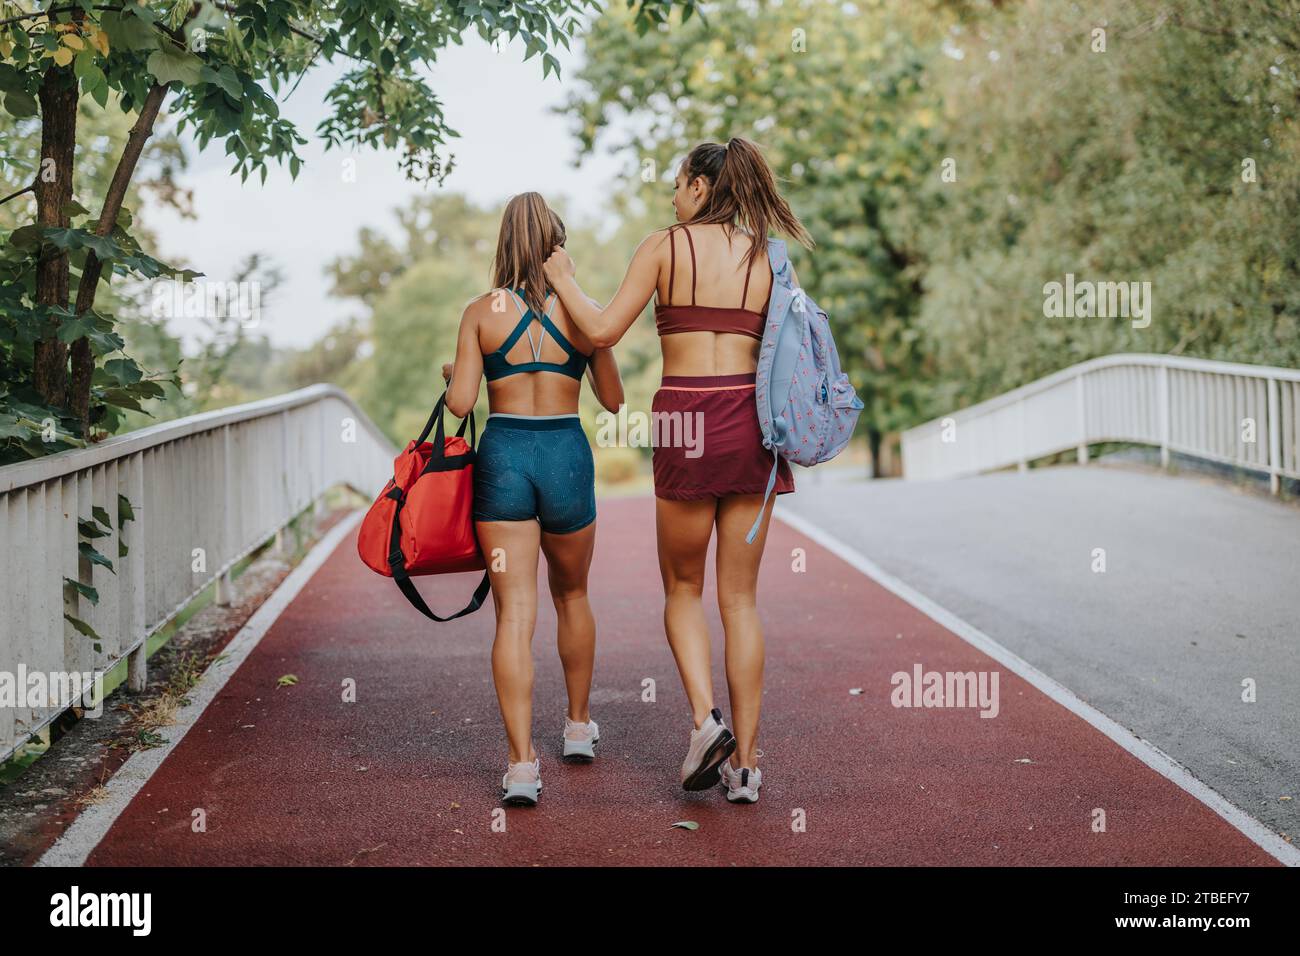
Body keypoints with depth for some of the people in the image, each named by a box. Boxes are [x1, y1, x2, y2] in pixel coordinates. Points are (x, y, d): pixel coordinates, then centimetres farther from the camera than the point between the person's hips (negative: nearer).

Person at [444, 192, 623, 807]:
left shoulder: (481, 313, -2)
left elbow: (460, 403, -6)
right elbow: (614, 399, 10)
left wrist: (450, 373, 15)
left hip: (502, 457, -1)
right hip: (568, 456, 1)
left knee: (514, 614, -2)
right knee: (571, 594, 24)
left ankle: (521, 762, -12)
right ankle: (578, 726, 37)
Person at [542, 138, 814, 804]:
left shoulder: (666, 246, -1)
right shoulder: (765, 256, 9)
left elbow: (602, 331, -4)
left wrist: (564, 280, 11)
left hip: (685, 423, -3)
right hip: (750, 422, 3)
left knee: (682, 589, 15)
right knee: (739, 597, 8)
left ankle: (705, 717, -7)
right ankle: (745, 761, 7)